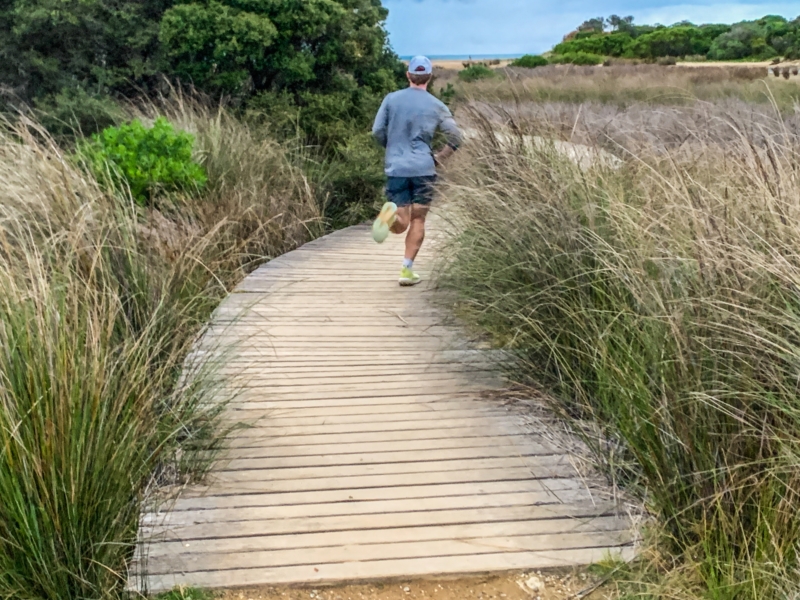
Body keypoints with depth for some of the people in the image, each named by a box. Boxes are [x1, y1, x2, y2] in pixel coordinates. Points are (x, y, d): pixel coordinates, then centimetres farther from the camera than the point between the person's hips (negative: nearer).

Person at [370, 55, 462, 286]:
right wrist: (439, 158, 10)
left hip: (396, 169, 1)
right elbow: (455, 137, -2)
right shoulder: (437, 106, 3)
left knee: (401, 225, 6)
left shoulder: (391, 99, 4)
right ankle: (407, 269, 5)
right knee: (418, 221, 10)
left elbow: (377, 131, 3)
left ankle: (391, 213, -29)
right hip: (423, 169, -1)